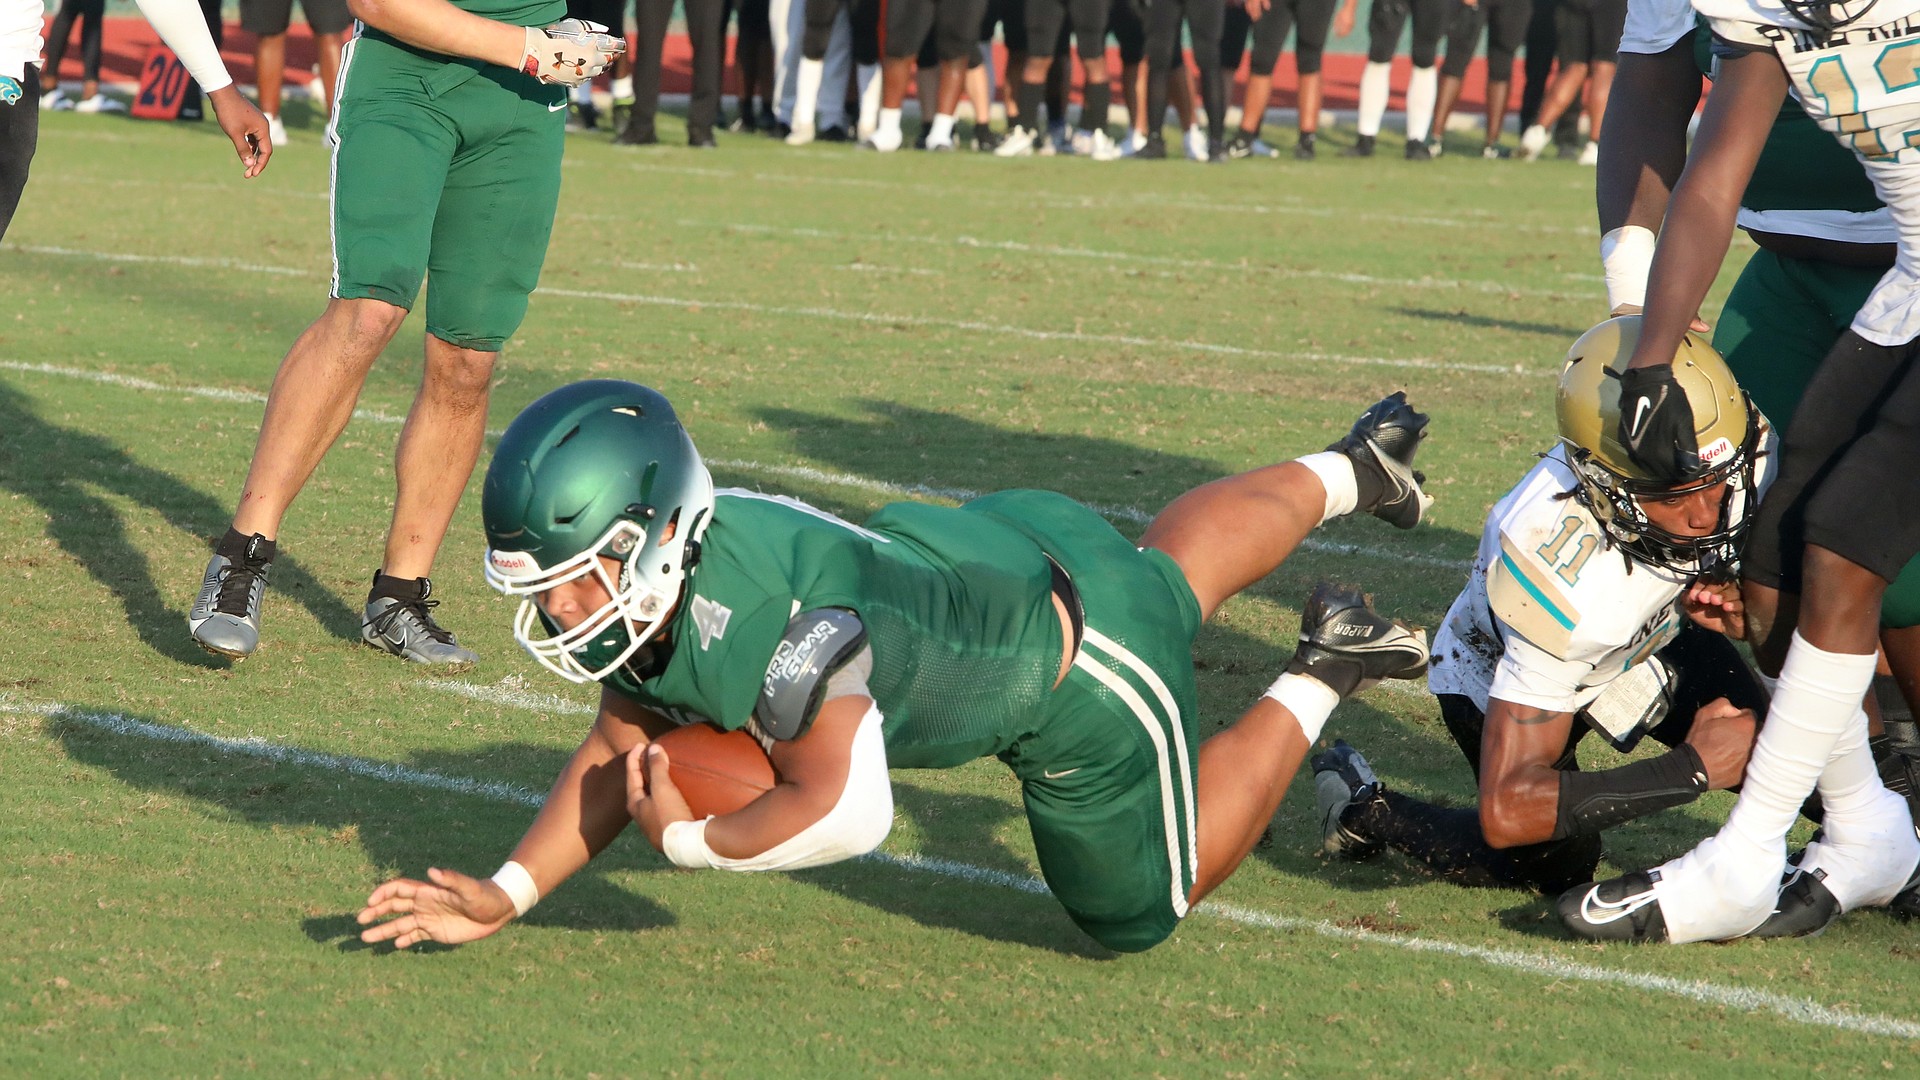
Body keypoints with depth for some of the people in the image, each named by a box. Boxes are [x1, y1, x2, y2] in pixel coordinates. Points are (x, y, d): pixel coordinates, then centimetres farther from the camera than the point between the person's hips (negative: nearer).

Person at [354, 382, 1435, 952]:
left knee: (1144, 908, 17)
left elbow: (846, 815, -43)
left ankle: (1316, 685, 23)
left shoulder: (778, 615, -45)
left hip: (1086, 670, -7)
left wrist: (689, 840, -28)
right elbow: (622, 754, -8)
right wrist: (500, 896, -20)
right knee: (1178, 569, 37)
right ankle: (1350, 473, 59)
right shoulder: (642, 587, -18)